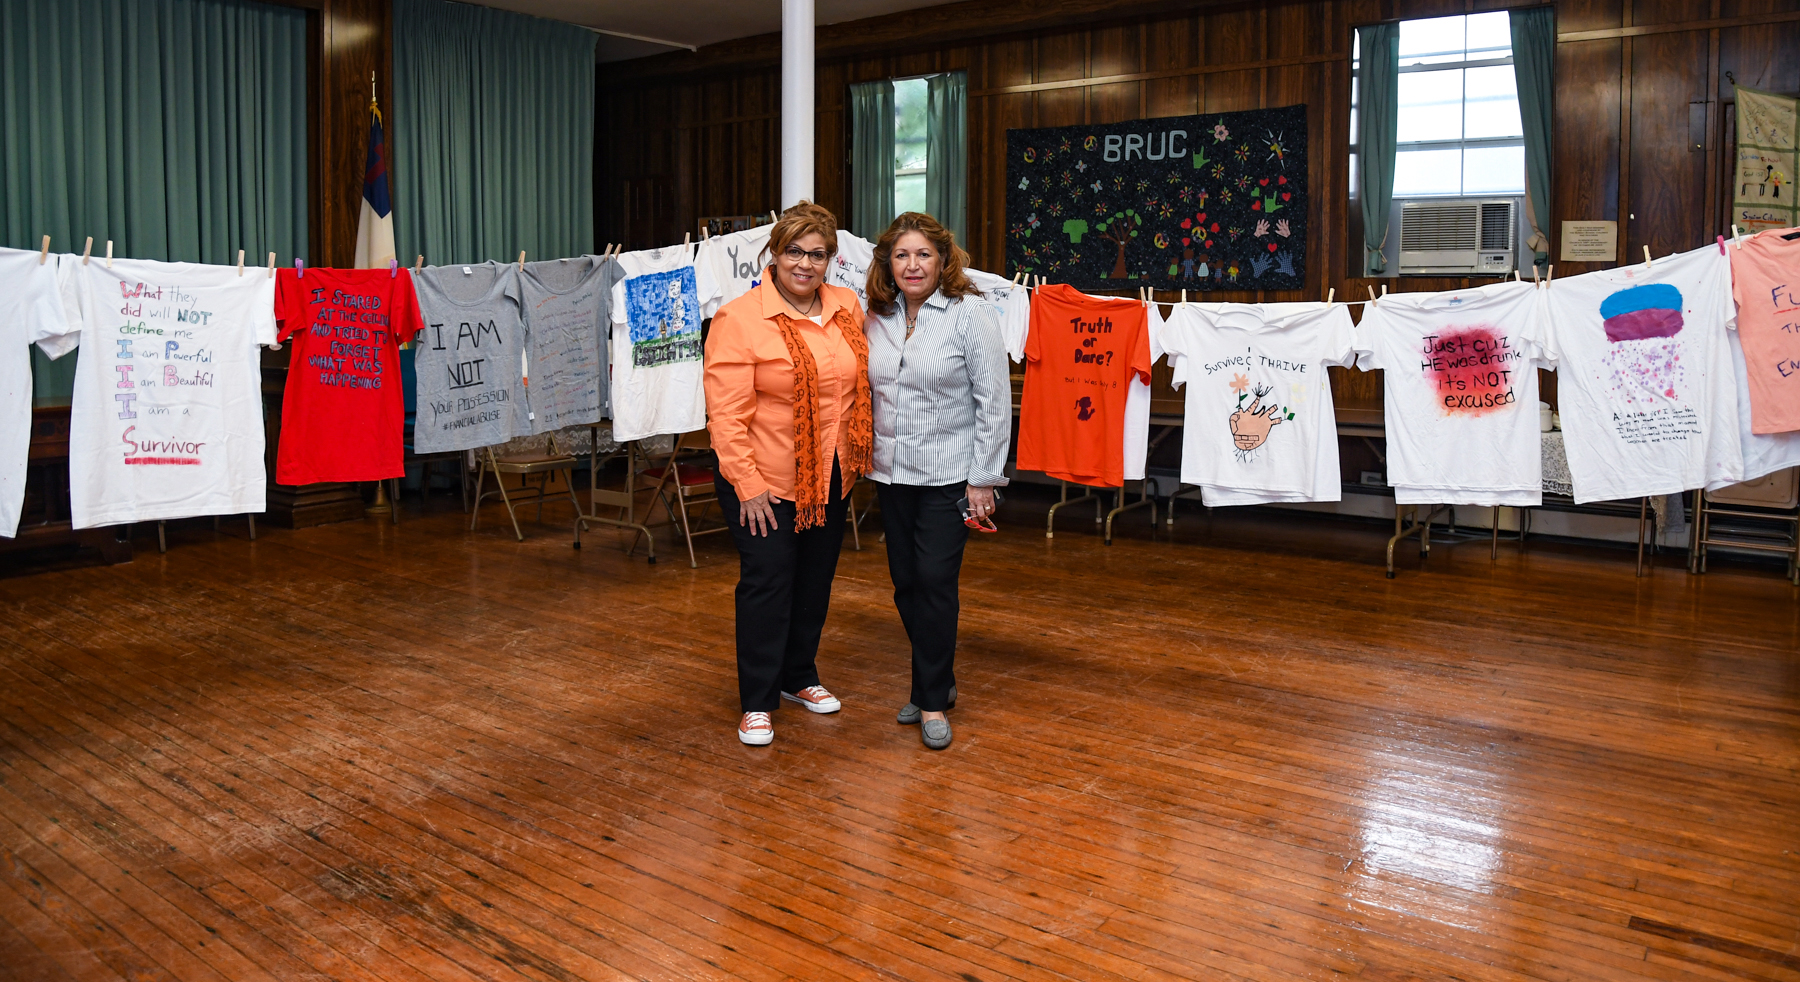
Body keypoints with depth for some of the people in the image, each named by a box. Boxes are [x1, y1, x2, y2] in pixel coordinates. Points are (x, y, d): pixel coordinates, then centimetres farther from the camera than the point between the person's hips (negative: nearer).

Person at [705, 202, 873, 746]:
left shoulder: (847, 308, 4)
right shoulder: (739, 319, -14)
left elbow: (860, 387, 16)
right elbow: (726, 412, -16)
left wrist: (858, 458, 11)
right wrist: (747, 484, -18)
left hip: (830, 476, 6)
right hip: (766, 480, -6)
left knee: (816, 579, 16)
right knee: (767, 582, -1)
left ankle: (799, 677, 35)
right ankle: (756, 703, 13)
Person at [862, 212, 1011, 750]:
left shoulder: (971, 314, -9)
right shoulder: (877, 317, 6)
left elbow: (995, 402, -10)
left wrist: (984, 479, -12)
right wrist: (864, 456, 11)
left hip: (948, 475, -5)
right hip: (892, 473, 5)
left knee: (935, 582, -6)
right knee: (905, 583, 9)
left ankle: (933, 700, 9)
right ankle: (936, 681, 27)